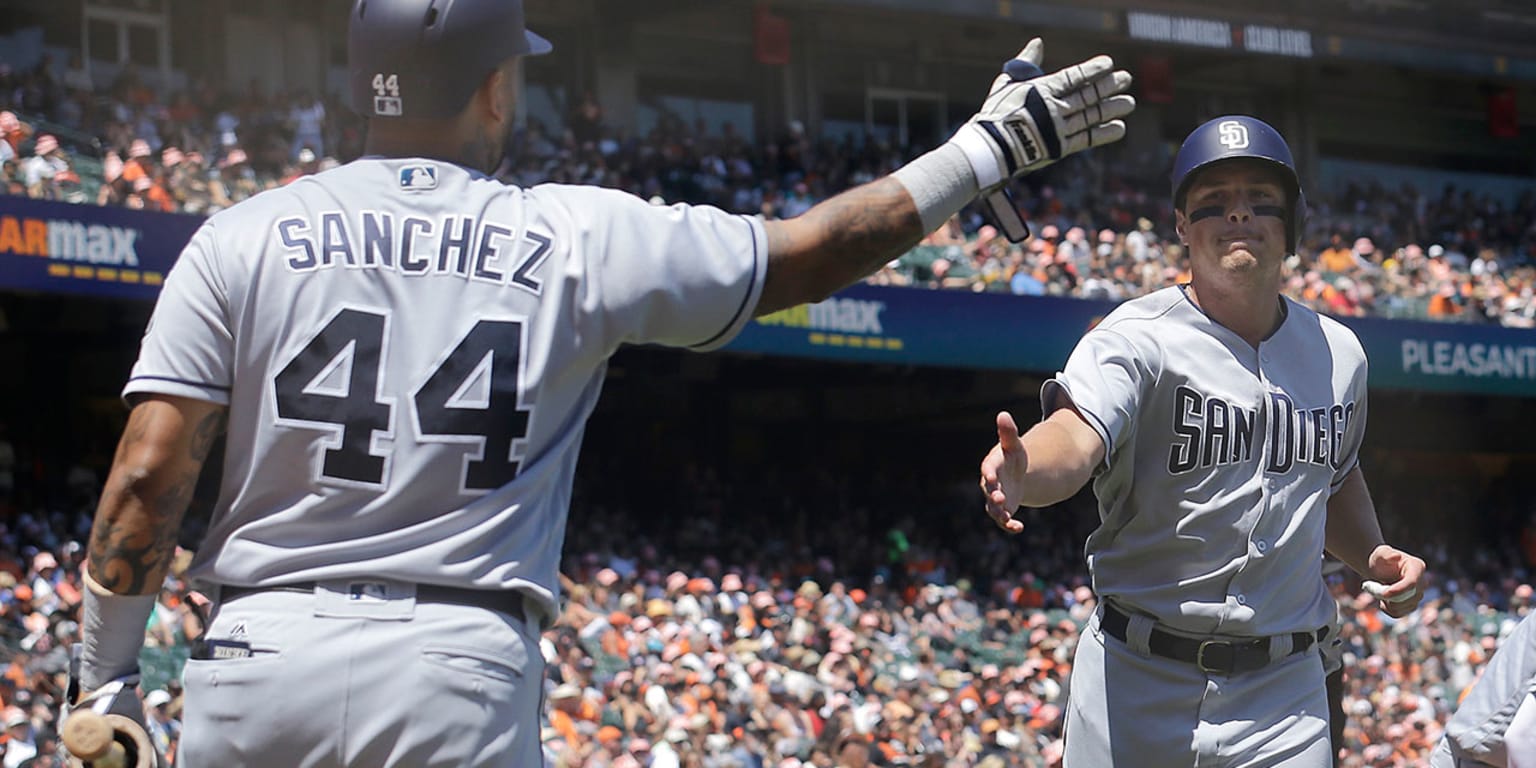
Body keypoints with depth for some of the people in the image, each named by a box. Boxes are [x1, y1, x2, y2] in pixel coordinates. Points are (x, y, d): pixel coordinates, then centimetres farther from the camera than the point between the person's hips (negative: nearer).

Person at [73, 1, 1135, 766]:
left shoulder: (242, 238, 5)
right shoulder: (579, 238, 5)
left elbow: (148, 477, -1)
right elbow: (811, 252, 13)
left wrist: (102, 679, 9)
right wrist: (990, 150, 24)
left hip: (259, 659, 2)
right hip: (463, 677, -1)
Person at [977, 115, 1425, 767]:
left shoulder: (1338, 353, 7)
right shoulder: (1137, 339, -10)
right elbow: (1076, 437, -30)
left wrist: (1373, 558, 6)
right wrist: (1020, 473, -53)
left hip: (1285, 695, 4)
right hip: (1137, 687, -3)